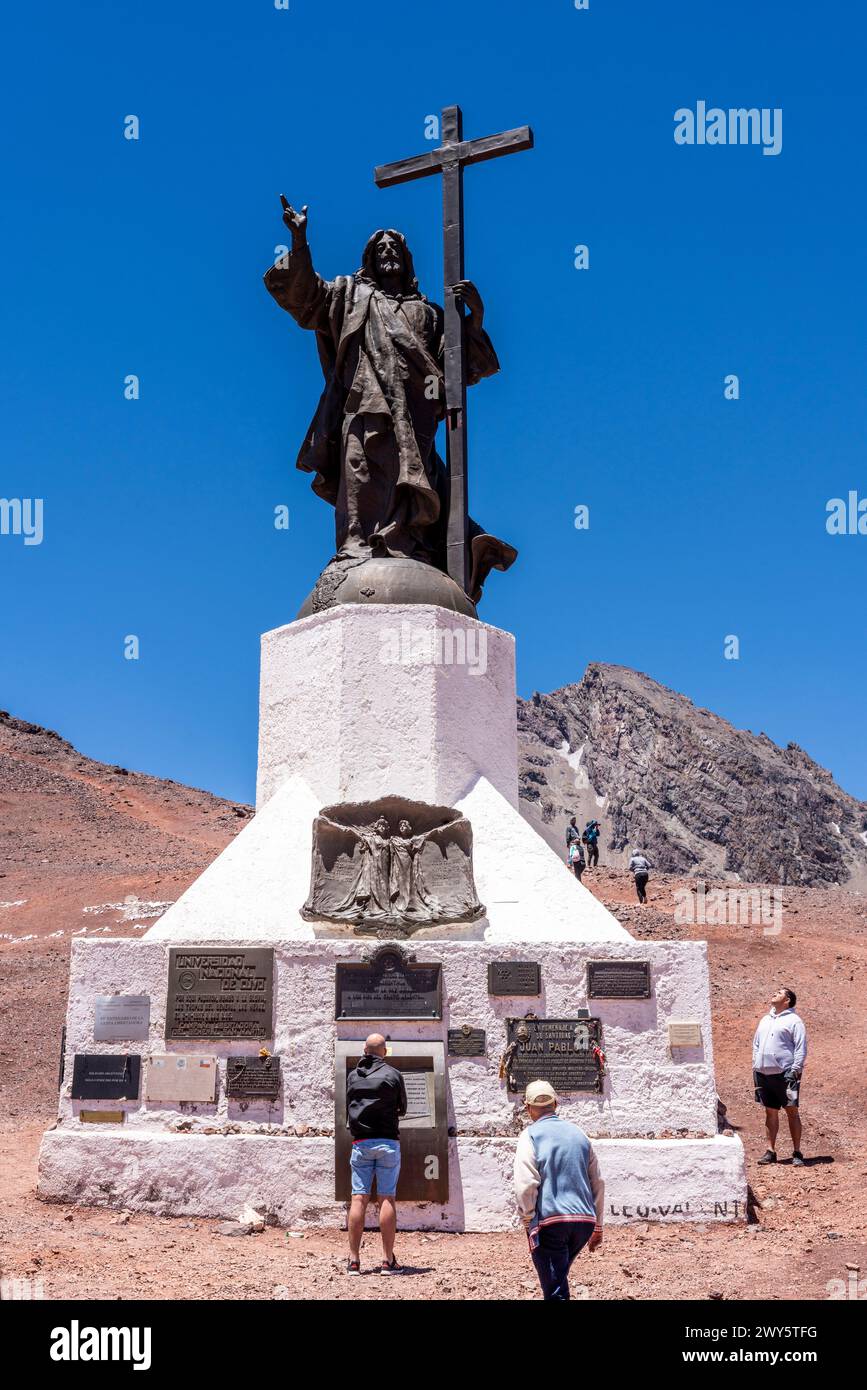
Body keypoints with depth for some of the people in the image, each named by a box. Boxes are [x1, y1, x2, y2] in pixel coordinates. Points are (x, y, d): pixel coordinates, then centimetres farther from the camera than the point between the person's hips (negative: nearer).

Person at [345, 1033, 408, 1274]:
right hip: (388, 1141, -2)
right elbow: (402, 1109, 11)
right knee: (387, 1199, -2)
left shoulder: (352, 1076, 8)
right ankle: (388, 1260, -2)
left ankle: (354, 1260, 0)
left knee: (358, 1199, 1)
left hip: (360, 1143, 2)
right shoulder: (393, 1075, 0)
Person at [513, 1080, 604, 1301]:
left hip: (550, 1222, -6)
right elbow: (597, 1183, 17)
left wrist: (528, 1222, 0)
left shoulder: (531, 1135, -1)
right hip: (585, 1220, 6)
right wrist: (597, 1227, 23)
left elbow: (526, 1185, -12)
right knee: (559, 1277, 25)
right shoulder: (578, 1133, 15)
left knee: (555, 1292, -4)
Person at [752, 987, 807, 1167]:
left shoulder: (794, 1020, -3)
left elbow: (801, 1048, -8)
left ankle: (797, 1153, 3)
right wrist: (755, 1066, 13)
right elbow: (756, 1045, 22)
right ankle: (770, 1151, 13)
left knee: (792, 1111, -1)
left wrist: (795, 1071, -15)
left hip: (785, 1073, -6)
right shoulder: (765, 1020, 18)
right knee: (770, 1112, 9)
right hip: (764, 1074, 6)